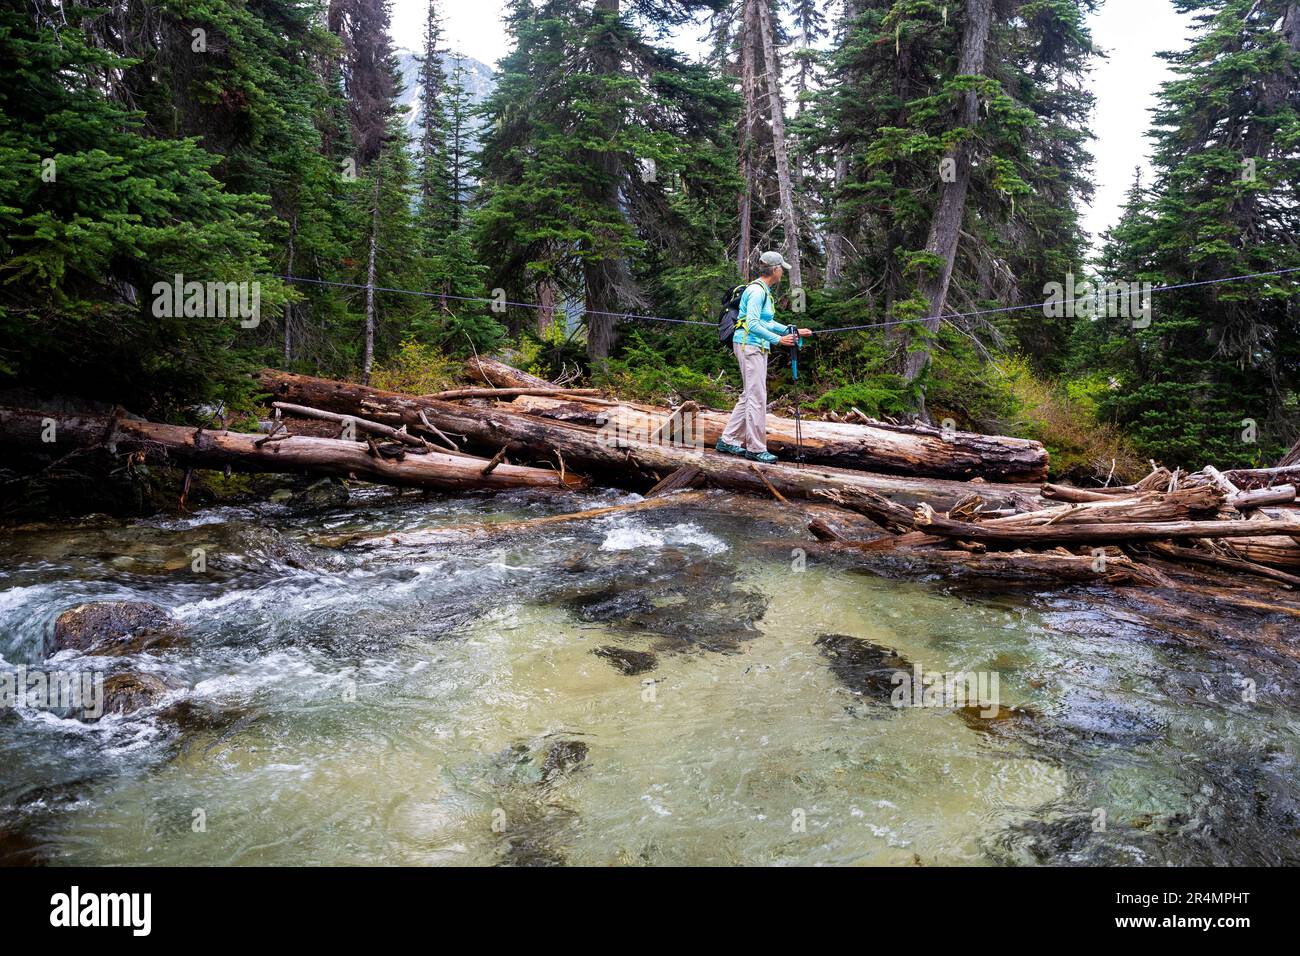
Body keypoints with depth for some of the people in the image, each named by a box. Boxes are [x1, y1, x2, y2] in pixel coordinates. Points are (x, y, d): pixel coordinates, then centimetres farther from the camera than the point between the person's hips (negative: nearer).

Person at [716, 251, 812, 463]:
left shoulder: (764, 290, 16)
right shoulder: (757, 290, -14)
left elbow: (767, 323, 22)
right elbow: (752, 324, -22)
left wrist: (793, 331, 19)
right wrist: (778, 339, -23)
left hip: (758, 346, 10)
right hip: (749, 344, -10)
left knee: (749, 395, 12)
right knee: (757, 396, -8)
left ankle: (728, 440, 17)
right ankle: (756, 448, -3)